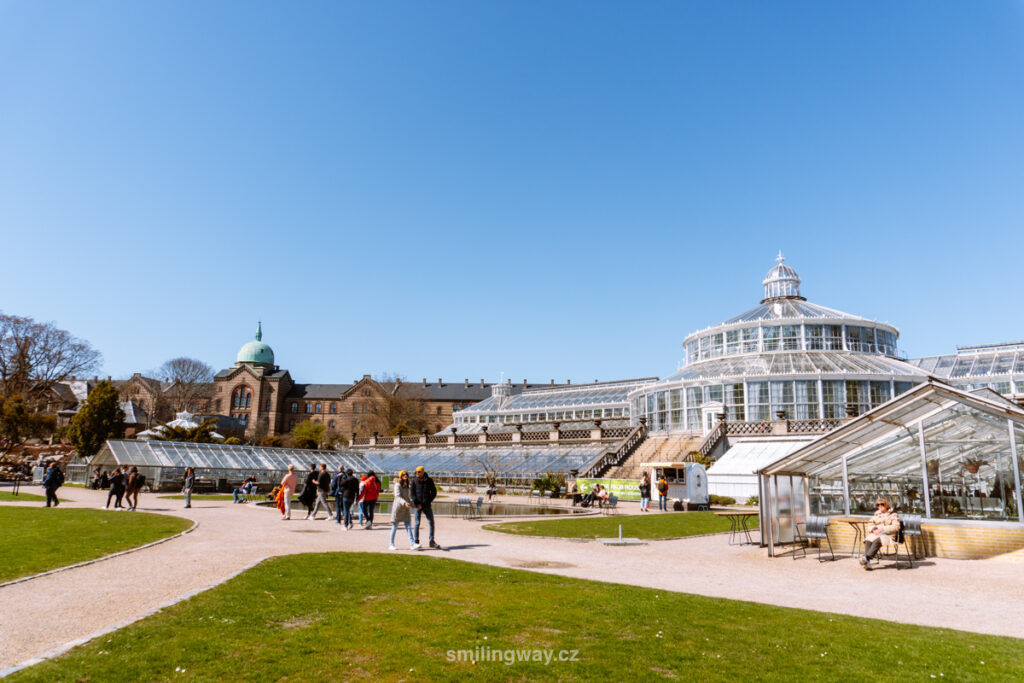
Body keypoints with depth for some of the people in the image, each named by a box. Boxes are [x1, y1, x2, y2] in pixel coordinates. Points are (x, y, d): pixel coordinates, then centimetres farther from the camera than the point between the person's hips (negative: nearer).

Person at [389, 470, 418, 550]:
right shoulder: (398, 485, -12)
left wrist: (412, 504, 20)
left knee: (408, 526, -1)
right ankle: (391, 545, 13)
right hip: (397, 507, -6)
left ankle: (412, 544, -6)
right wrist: (404, 503, -36)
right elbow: (397, 496, -22)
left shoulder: (407, 486, 10)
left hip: (405, 509, 6)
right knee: (395, 526, 4)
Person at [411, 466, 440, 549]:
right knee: (417, 523, 1)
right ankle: (416, 542, 10)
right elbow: (412, 493, -2)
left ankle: (432, 541, 7)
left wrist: (428, 501, 1)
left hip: (427, 505, 1)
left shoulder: (429, 481, 4)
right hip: (418, 505, -1)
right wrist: (417, 504, -11)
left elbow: (434, 492, 9)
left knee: (431, 522, 0)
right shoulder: (414, 481, 1)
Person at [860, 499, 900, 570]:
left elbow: (895, 527, -5)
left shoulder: (893, 515, 10)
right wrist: (874, 530, -3)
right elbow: (870, 525, 21)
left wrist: (882, 529, -15)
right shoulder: (876, 515, 25)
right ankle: (867, 562, -43)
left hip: (888, 535, -4)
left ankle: (867, 557, -49)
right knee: (868, 541, -31)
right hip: (875, 534, 4)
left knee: (877, 541, -38)